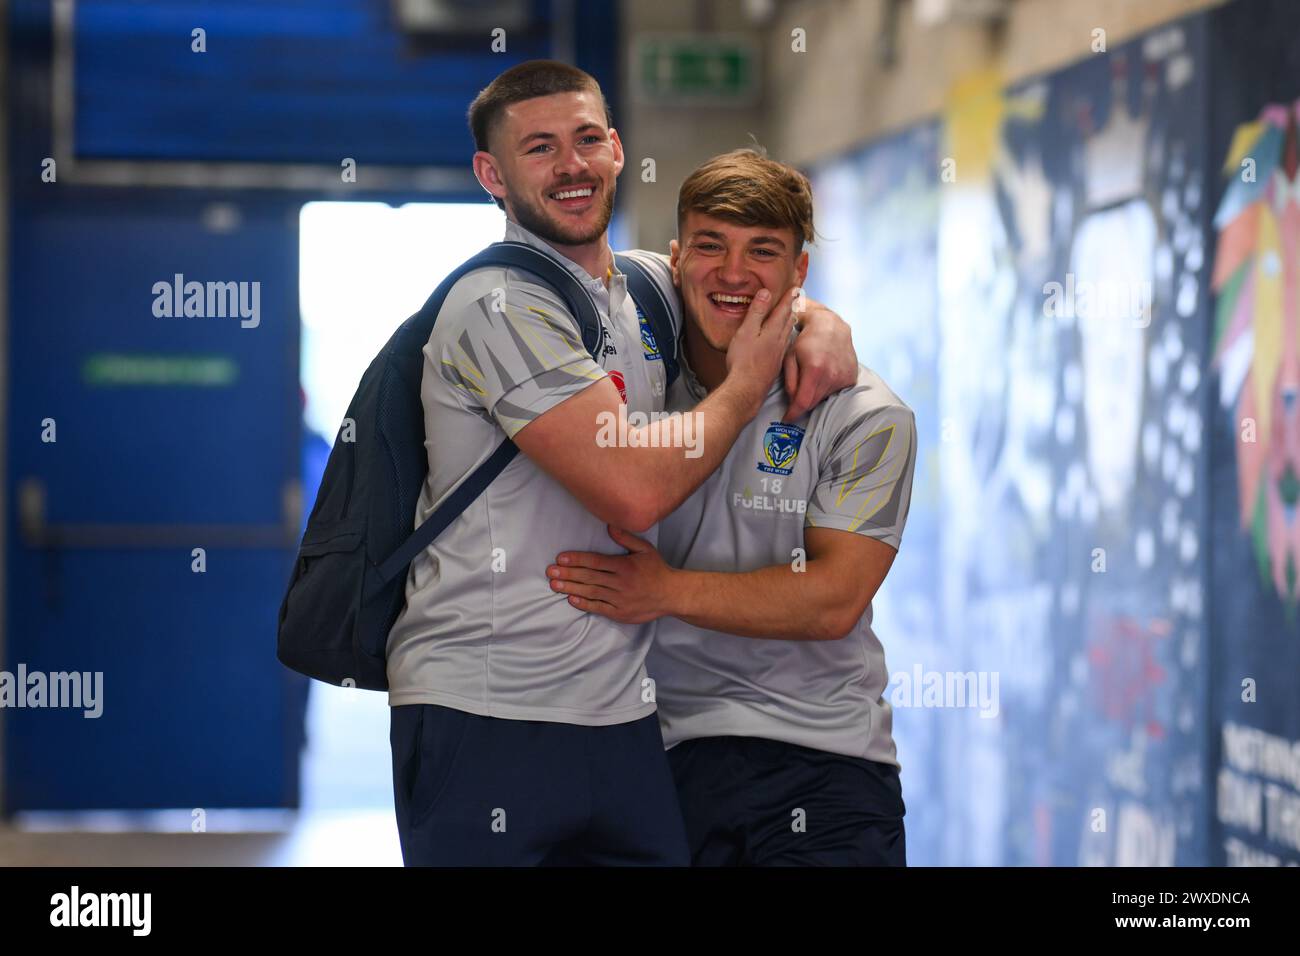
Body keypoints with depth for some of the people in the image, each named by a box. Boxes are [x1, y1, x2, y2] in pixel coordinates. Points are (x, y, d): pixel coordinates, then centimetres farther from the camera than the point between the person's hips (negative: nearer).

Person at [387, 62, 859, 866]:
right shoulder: (501, 306, -12)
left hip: (620, 710, 7)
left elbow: (764, 291, 33)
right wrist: (747, 384, -4)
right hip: (485, 714, -7)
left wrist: (824, 325, 8)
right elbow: (635, 489, -20)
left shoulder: (647, 289, 12)